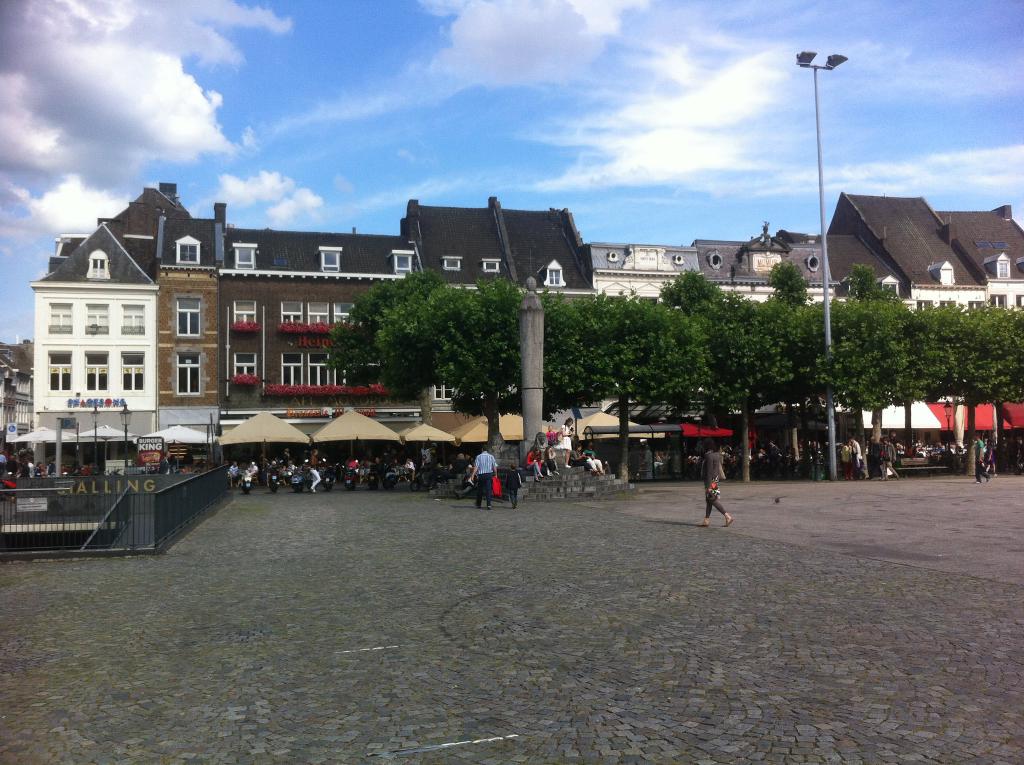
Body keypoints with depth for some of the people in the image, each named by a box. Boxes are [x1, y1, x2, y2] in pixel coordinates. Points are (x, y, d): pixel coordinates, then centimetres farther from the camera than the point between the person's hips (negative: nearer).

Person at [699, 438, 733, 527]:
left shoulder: (709, 456, -19)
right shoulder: (716, 454, 11)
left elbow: (709, 472, -21)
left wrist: (708, 486, -20)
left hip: (711, 481, -10)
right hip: (715, 479, 10)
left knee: (713, 500, -7)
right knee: (708, 500, 12)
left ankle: (727, 516, -9)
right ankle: (707, 519, 15)